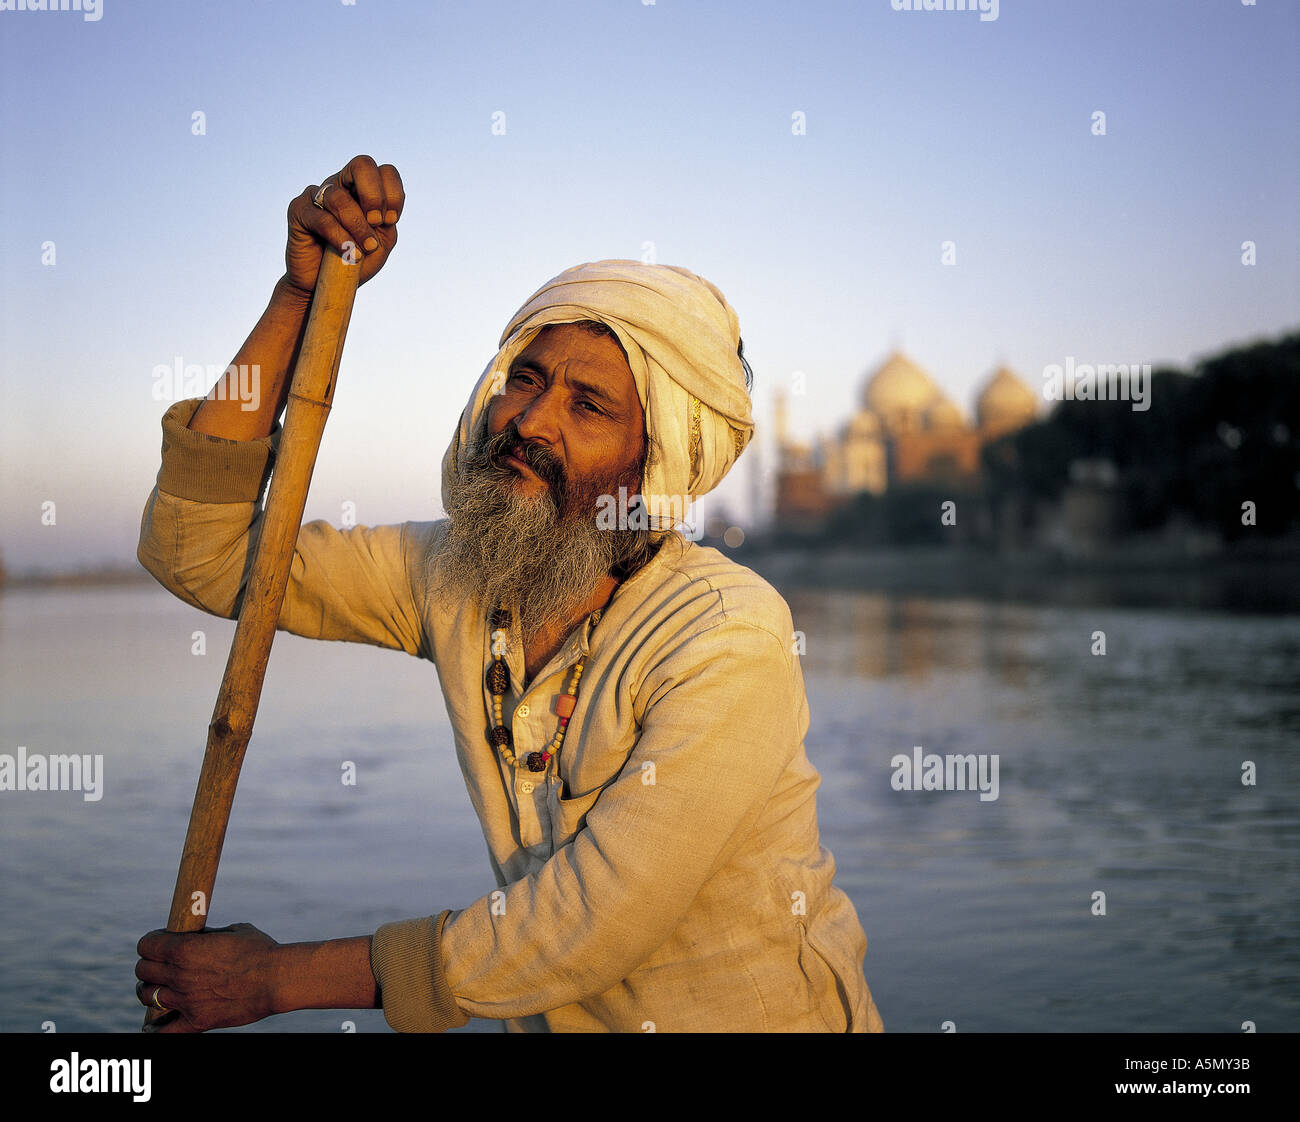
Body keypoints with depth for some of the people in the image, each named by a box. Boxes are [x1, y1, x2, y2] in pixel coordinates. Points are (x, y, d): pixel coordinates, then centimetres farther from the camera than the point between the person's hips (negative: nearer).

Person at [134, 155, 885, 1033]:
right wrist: (304, 288, -11)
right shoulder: (452, 575, -3)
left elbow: (588, 926, -20)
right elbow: (198, 549, -4)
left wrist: (281, 977, -15)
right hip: (556, 1013, 5)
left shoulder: (731, 638, -21)